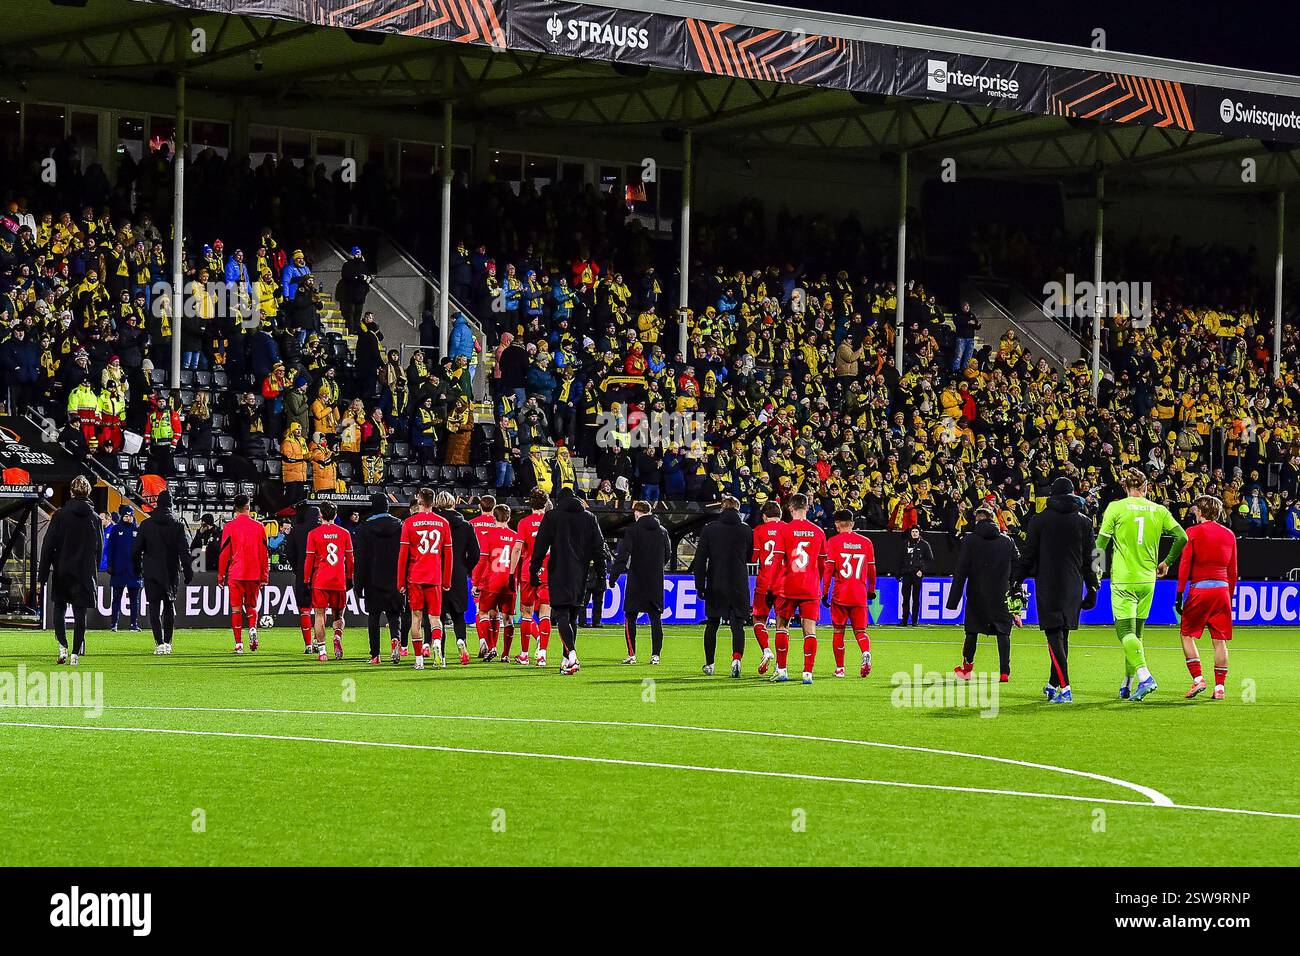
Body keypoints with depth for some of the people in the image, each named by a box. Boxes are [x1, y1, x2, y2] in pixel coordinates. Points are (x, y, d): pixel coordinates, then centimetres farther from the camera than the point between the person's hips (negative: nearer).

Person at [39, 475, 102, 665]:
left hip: (62, 571, -1)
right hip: (85, 574, 1)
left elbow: (48, 546, -7)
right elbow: (100, 549, 8)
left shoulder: (60, 515, -7)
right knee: (80, 614, 3)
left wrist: (43, 575, -4)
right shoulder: (95, 519, 1)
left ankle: (62, 646, -2)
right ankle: (75, 653, 0)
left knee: (59, 609, 13)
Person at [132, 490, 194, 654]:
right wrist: (188, 572, 2)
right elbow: (184, 552, -4)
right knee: (169, 606, 14)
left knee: (154, 607, -2)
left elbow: (136, 550, 2)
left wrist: (138, 569, 16)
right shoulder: (177, 525, -2)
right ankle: (168, 642, 14)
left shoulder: (146, 524, -1)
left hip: (151, 572, -1)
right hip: (171, 572, 1)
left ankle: (159, 643, -12)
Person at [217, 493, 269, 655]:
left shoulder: (229, 527, -3)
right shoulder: (259, 526, 3)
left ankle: (238, 644, -2)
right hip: (254, 574, 2)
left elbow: (224, 553, -1)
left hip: (235, 574, -2)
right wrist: (264, 576, 13)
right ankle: (253, 629, -12)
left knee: (236, 608, 3)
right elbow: (264, 554, 6)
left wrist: (221, 575, 7)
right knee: (251, 606, 16)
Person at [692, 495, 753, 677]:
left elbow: (700, 558, -3)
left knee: (712, 623, 14)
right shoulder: (746, 530, -2)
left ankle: (709, 664, 21)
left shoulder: (709, 529, -2)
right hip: (739, 585, -1)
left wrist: (700, 585, -1)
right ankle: (736, 659, -23)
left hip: (715, 585, 1)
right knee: (738, 624, -1)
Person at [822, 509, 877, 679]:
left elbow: (828, 569, -6)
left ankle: (839, 668, 10)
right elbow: (871, 569, 11)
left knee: (838, 631, 9)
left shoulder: (833, 542, -2)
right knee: (860, 631, 8)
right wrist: (871, 590, 23)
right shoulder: (866, 542, 7)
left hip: (840, 595, -2)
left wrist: (825, 593, 0)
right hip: (860, 595, 2)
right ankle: (866, 654, -22)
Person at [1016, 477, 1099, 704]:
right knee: (1062, 635, 15)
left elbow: (1028, 556, -1)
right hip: (1073, 587, 3)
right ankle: (1053, 684, 23)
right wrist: (1092, 588, 16)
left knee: (1054, 635, -7)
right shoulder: (1084, 522, 6)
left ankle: (1064, 688, -19)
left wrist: (1017, 581, 7)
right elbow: (1089, 559, 9)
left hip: (1047, 586, -3)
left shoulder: (1039, 520, -1)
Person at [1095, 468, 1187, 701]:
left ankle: (1144, 676, -29)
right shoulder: (1159, 510, 6)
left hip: (1123, 579, -4)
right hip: (1147, 579, 4)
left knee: (1125, 631, -8)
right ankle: (1127, 686, 17)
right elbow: (1182, 537, 3)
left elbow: (1101, 542, -4)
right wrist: (1166, 562, 18)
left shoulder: (1116, 507, -3)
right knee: (1135, 632, 14)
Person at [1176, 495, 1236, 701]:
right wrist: (1230, 596, 21)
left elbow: (1184, 565, -6)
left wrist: (1179, 594, -4)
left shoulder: (1193, 532, -1)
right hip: (1222, 589, 4)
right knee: (1220, 640, 5)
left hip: (1199, 589, -4)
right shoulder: (1229, 535, 11)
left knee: (1187, 634, 9)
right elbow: (1233, 571, 13)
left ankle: (1197, 678, -3)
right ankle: (1219, 686, 2)